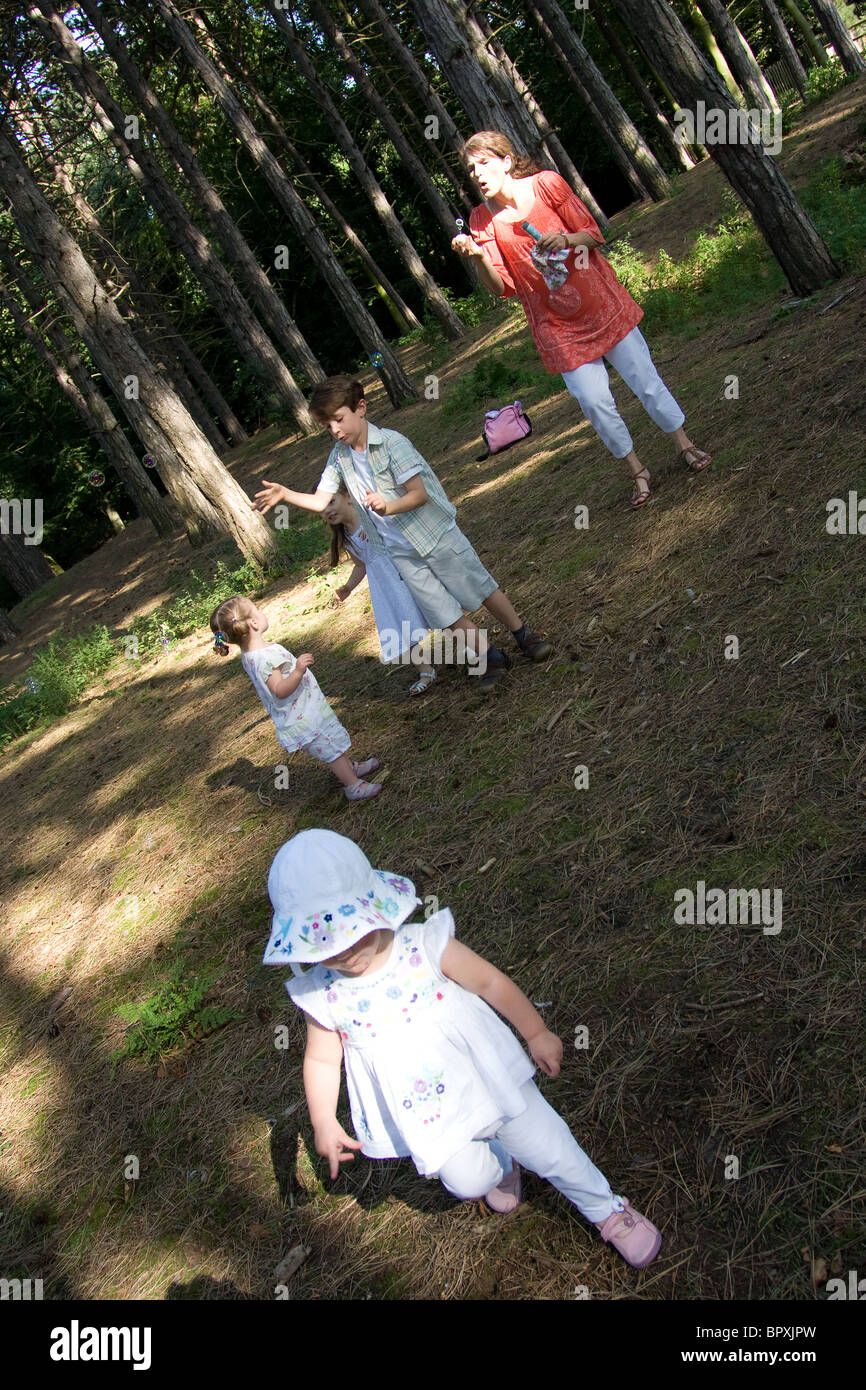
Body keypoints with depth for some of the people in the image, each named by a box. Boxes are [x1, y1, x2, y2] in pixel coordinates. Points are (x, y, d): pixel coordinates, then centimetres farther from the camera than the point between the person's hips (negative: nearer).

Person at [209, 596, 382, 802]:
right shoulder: (264, 659, -34)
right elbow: (280, 690, -35)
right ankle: (354, 786, 16)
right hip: (302, 719, -10)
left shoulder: (248, 656, -1)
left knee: (333, 744, 25)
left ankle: (350, 769, 43)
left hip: (301, 711, 10)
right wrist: (298, 671, -46)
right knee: (331, 748, 3)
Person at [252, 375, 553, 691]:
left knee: (482, 589, 6)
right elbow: (321, 500, -2)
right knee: (444, 614, 3)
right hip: (401, 553, 5)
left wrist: (387, 507, -40)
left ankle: (524, 637, 25)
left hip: (436, 534, -5)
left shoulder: (391, 442, -18)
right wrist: (285, 494, -18)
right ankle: (491, 660, 18)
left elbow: (419, 493, -22)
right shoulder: (339, 455, 0)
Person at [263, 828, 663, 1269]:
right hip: (427, 1114, 2)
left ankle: (606, 1209, 36)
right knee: (467, 1180, 13)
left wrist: (536, 1034, -5)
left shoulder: (423, 945, -23)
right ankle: (502, 1166, 50)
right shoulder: (321, 994, -15)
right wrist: (323, 1122, -6)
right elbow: (321, 1059, 0)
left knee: (549, 1150, 8)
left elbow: (490, 981, -12)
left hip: (488, 1079, -2)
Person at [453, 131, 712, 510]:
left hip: (600, 304, -1)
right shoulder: (482, 220, -4)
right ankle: (638, 472, 17)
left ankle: (685, 446, 24)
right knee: (594, 400, -2)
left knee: (644, 378, 5)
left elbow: (593, 234, -1)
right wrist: (478, 258, -29)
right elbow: (502, 286, -11)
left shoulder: (547, 184, -7)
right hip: (556, 326, 1)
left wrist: (566, 239, -22)